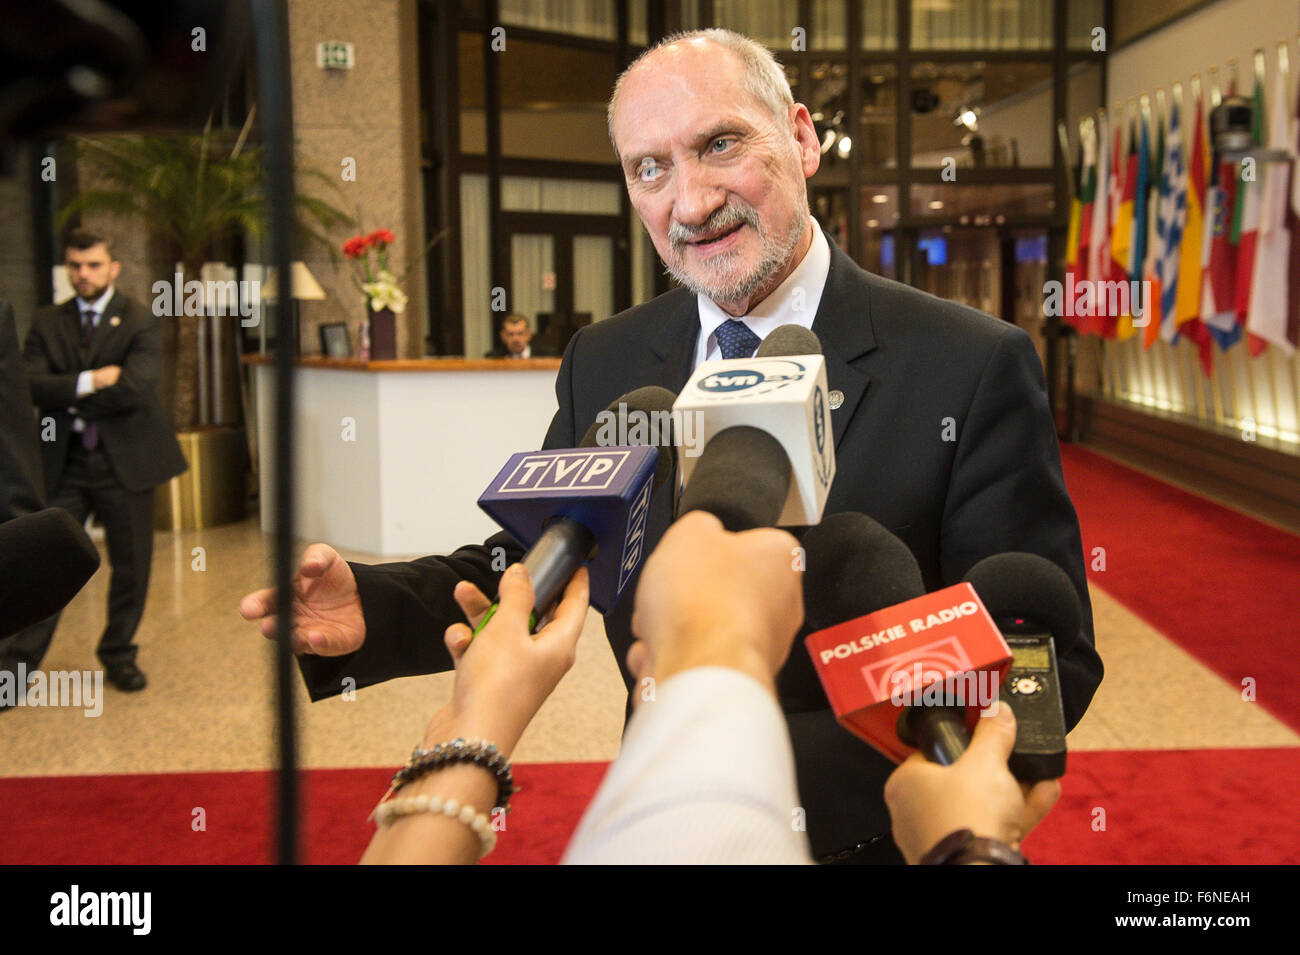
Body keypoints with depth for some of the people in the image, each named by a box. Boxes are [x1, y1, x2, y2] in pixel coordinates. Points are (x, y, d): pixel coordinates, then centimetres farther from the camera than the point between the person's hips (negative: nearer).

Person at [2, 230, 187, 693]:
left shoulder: (141, 323, -5)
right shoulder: (47, 323, 5)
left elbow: (135, 390, -19)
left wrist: (71, 399, -11)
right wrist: (91, 381, -20)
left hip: (124, 462, -1)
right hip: (64, 463, 2)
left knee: (132, 567, 9)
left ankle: (119, 656, 27)